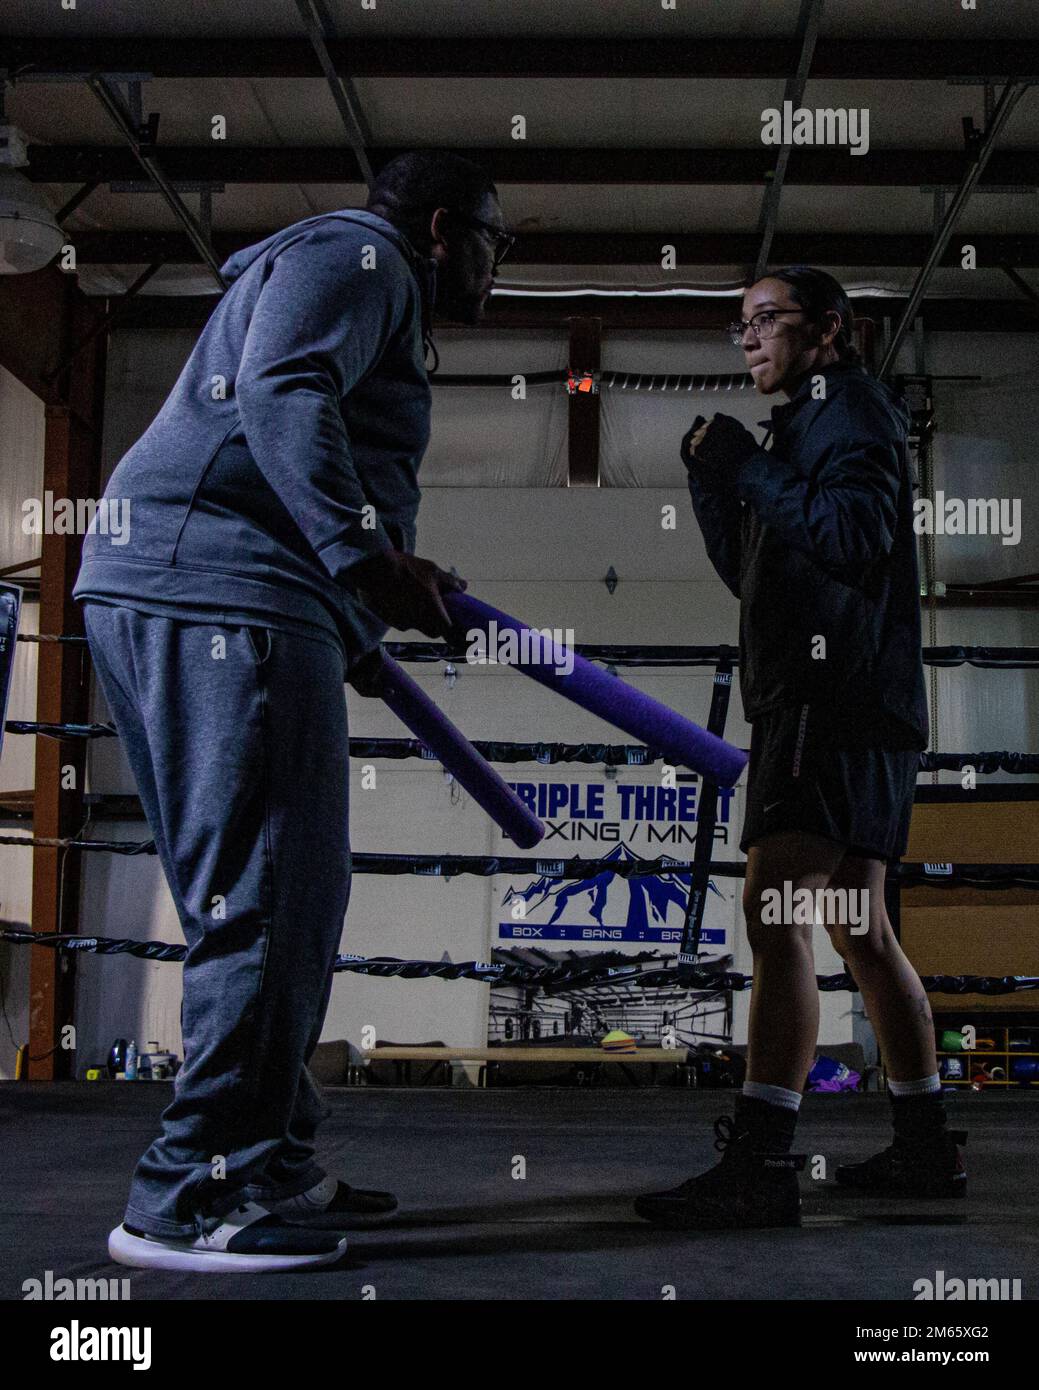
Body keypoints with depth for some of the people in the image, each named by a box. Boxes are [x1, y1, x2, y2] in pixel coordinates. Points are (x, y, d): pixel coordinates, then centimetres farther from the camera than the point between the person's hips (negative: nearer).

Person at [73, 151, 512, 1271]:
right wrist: (365, 553, -27)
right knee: (269, 897, -11)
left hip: (176, 594, 11)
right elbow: (284, 392, -17)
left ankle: (271, 1168, 19)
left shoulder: (364, 285, 34)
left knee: (285, 897, 12)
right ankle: (194, 1197, -7)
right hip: (222, 595, -11)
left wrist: (355, 632, 37)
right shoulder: (358, 256, 2)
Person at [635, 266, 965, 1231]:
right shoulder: (809, 427, 27)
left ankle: (759, 1165, -23)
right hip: (823, 705, 10)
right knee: (858, 930, 12)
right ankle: (926, 1147, 18)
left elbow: (859, 536, -19)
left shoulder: (854, 407, -1)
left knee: (776, 910, -19)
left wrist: (751, 469, -12)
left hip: (838, 697, -10)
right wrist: (711, 482, 11)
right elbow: (749, 573, 24)